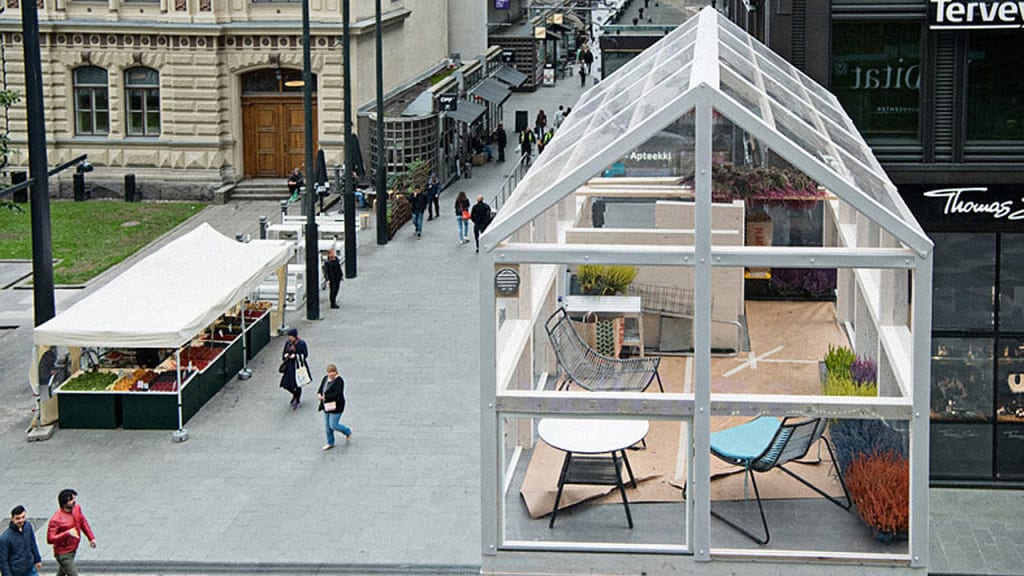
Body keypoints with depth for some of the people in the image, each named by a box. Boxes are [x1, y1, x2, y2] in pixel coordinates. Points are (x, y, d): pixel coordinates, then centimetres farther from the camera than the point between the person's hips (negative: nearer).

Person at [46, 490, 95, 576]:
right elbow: (50, 539, -30)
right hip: (63, 554, -8)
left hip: (73, 549, 8)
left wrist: (91, 537, 6)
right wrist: (67, 533, -40)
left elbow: (83, 523, 12)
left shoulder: (76, 509, -6)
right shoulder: (56, 519, -29)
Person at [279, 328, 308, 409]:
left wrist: (295, 356, -20)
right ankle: (295, 394, 35)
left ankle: (297, 402, 17)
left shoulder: (301, 343, -11)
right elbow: (284, 352, 13)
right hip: (289, 365, 5)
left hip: (298, 366, -5)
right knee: (286, 384, 4)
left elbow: (305, 354, -9)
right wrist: (285, 355, -10)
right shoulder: (287, 343, 4)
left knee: (297, 384, 0)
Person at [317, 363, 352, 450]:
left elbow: (337, 394, -26)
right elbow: (320, 389, 10)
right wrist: (319, 394, -13)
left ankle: (348, 432, 23)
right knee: (327, 425, 13)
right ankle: (330, 443, 28)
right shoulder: (325, 378, 5)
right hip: (327, 406, 8)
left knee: (333, 425, -4)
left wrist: (325, 397, -25)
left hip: (336, 407, -8)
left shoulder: (339, 381, -18)